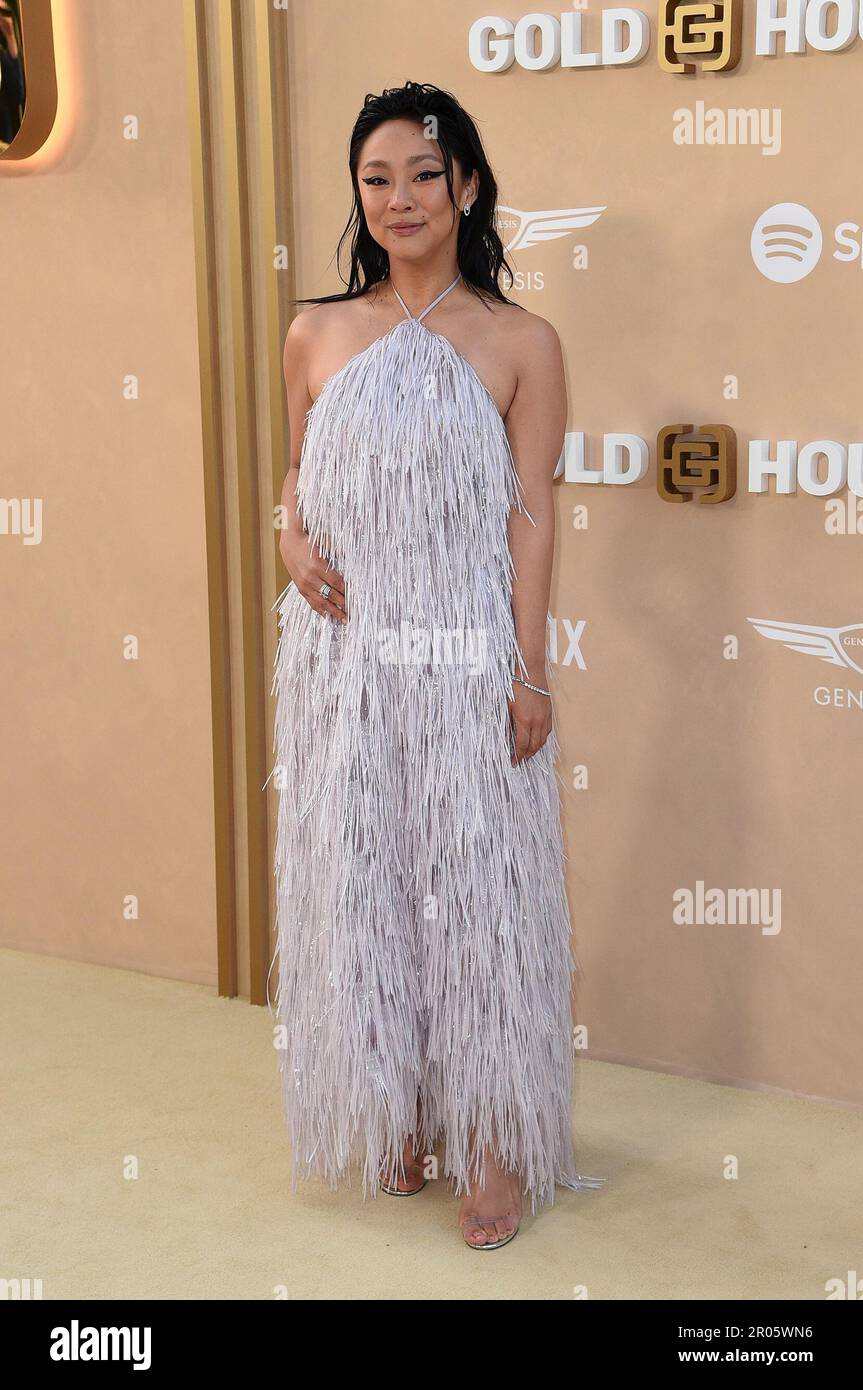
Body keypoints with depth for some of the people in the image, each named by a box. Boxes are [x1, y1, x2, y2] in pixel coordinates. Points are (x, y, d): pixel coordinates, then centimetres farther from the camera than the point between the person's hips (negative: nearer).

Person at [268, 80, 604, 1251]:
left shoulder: (521, 344, -2)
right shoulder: (317, 335, 7)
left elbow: (531, 517, -4)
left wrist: (529, 677, -9)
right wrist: (293, 538, -3)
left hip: (465, 658, -3)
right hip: (344, 658, 4)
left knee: (478, 885, 3)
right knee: (358, 880, 10)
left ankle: (494, 1142, 16)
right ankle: (394, 1120, 28)